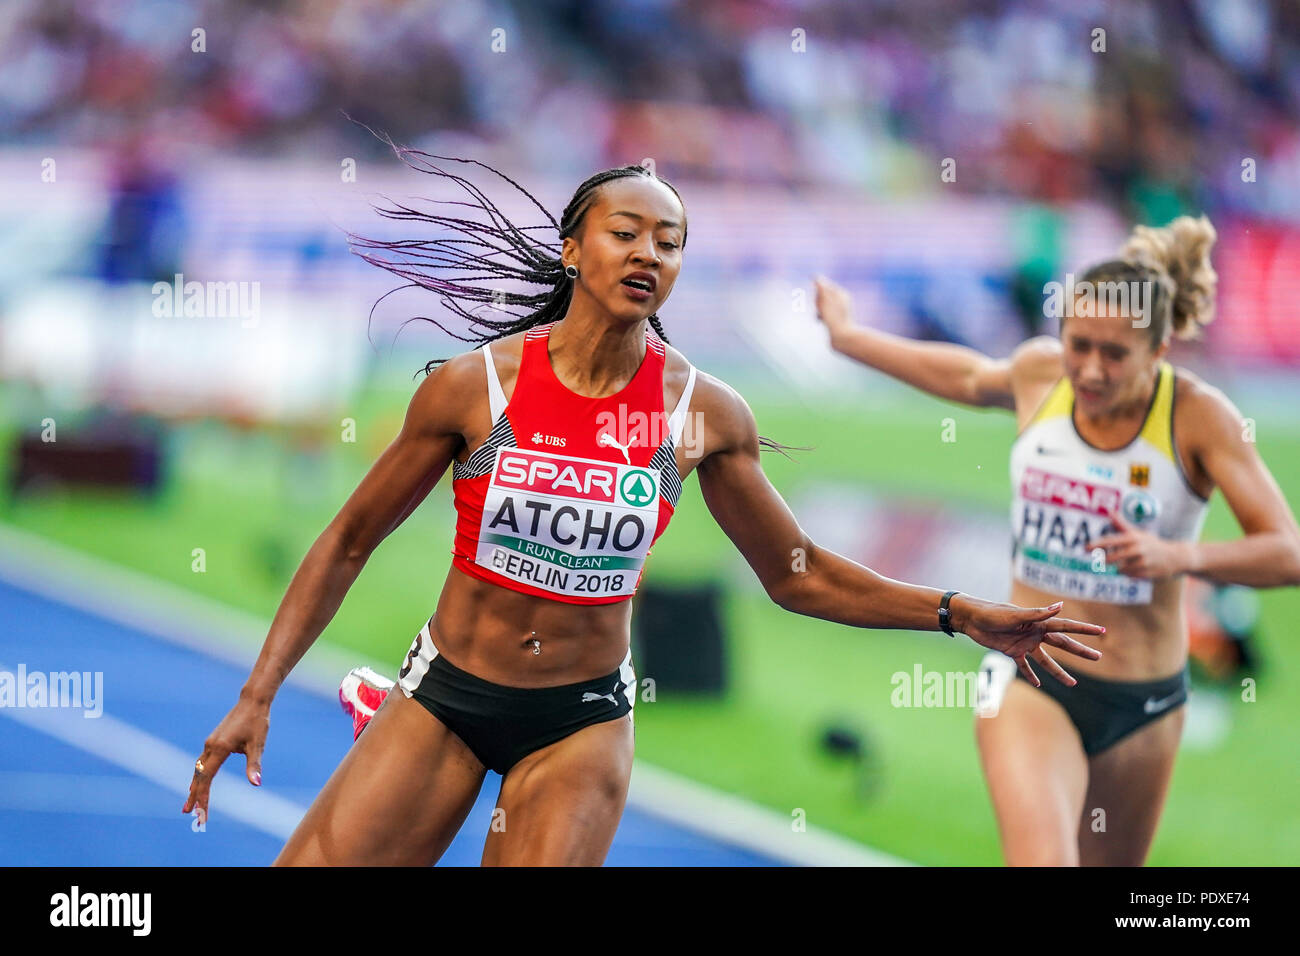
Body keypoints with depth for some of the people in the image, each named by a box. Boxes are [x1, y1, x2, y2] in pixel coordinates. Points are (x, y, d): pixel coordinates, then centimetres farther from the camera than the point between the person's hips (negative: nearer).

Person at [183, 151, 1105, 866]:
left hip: (582, 718, 0)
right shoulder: (473, 386, -11)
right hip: (445, 696, 0)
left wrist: (958, 613, -4)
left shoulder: (703, 414, -6)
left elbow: (797, 574, 4)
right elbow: (349, 544, -1)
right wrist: (258, 696, -6)